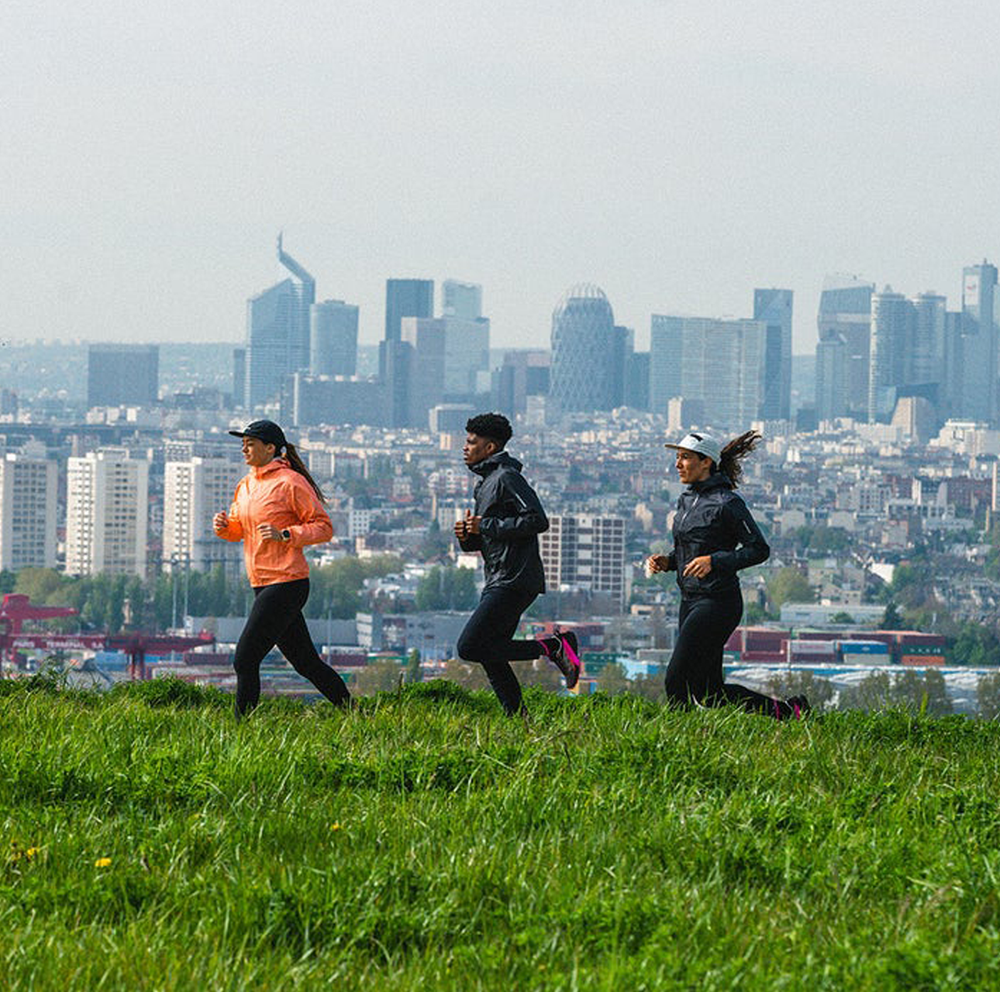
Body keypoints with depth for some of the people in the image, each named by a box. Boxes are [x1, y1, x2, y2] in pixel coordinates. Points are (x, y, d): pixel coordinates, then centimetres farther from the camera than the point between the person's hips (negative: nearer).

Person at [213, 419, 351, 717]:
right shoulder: (246, 485, 14)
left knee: (245, 661, -11)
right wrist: (224, 526, 1)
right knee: (305, 662, 14)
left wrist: (285, 535, -23)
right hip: (262, 586, 9)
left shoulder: (291, 483, -10)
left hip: (287, 583, -9)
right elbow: (238, 529, 24)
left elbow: (324, 528, -10)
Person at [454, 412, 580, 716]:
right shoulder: (485, 483, 21)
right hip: (498, 580, 10)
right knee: (491, 658, 8)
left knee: (470, 647, -17)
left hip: (515, 581, -10)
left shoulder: (507, 477, -10)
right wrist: (468, 536, 4)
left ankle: (552, 647, -11)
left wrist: (486, 526, -17)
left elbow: (538, 520, -20)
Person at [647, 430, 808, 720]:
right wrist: (667, 561, 4)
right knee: (708, 693, 10)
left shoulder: (727, 503, -13)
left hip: (717, 602, -9)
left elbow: (759, 549, -13)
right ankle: (781, 710, 21)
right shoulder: (686, 500, 12)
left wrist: (714, 561, -22)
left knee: (677, 682, -12)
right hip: (690, 600, 9)